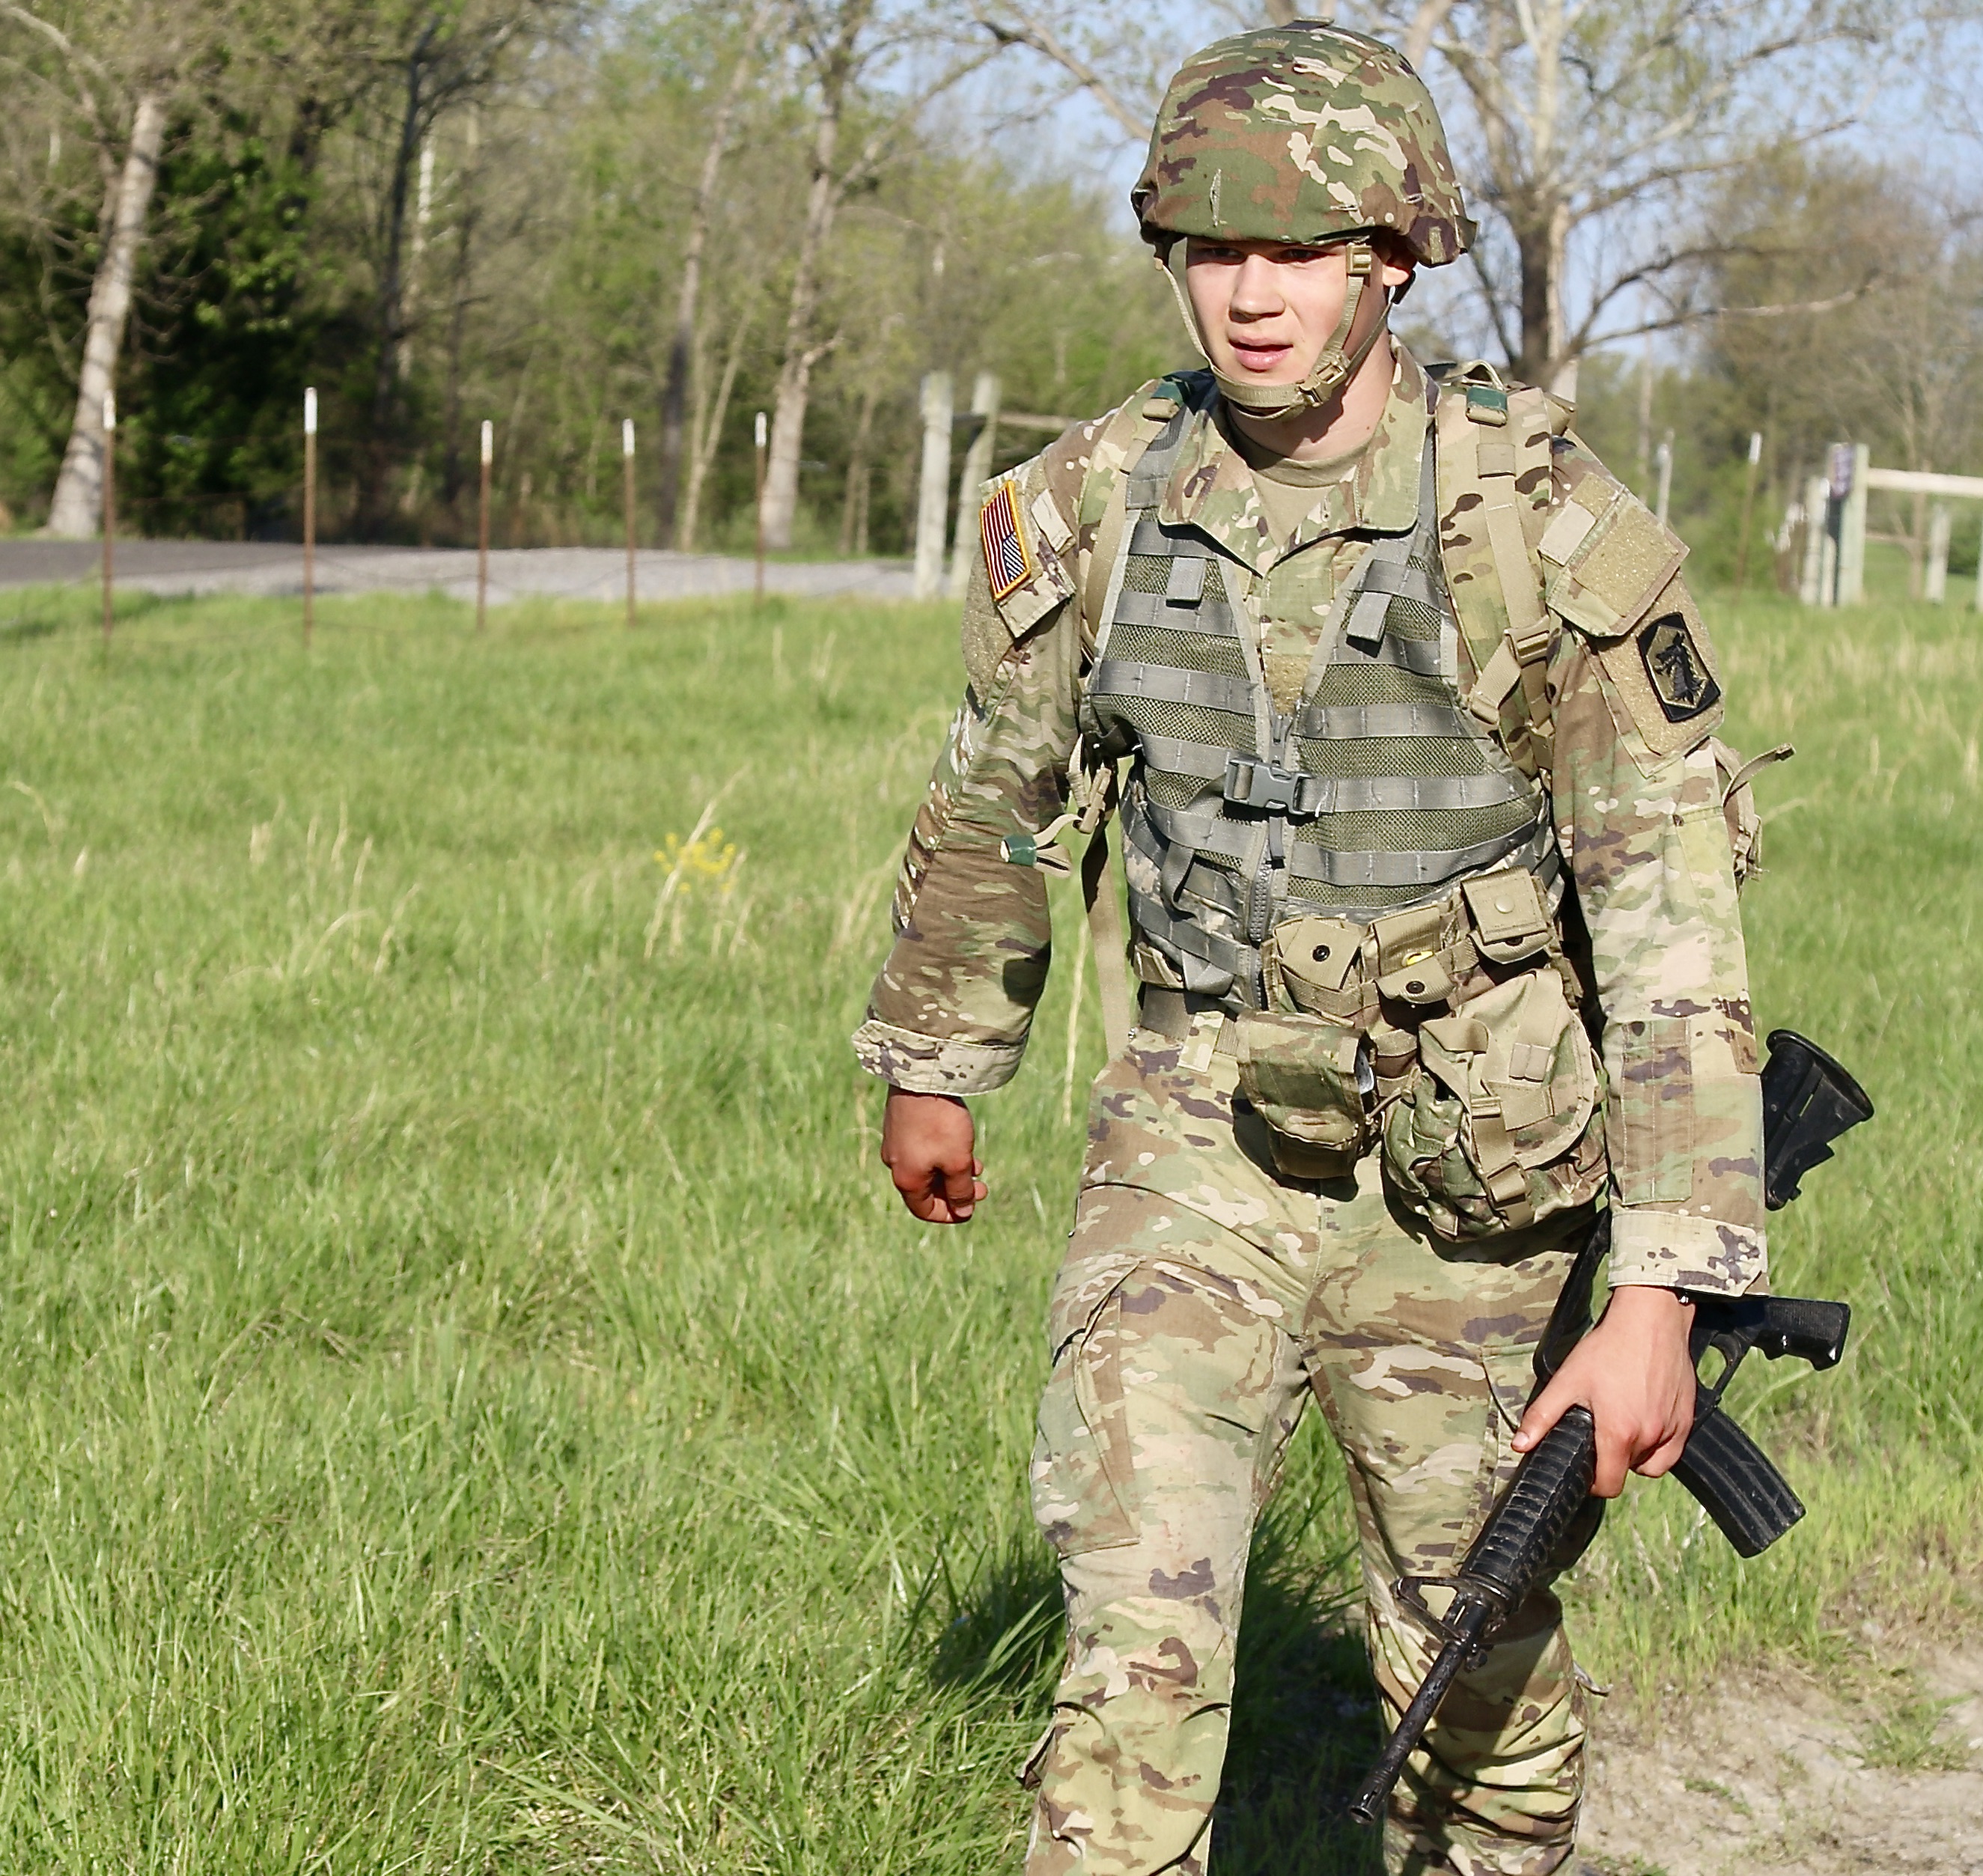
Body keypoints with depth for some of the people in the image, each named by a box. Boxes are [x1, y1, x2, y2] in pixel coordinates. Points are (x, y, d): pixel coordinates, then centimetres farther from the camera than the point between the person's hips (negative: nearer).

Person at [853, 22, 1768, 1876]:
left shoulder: (1552, 533, -17)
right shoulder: (1094, 503, -5)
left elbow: (1673, 923, -18)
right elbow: (993, 805, 13)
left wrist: (1663, 1295, -24)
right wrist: (930, 1065, 25)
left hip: (1460, 1181, -1)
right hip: (1195, 1144, 2)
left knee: (1475, 1650, 14)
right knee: (1137, 1634, -12)